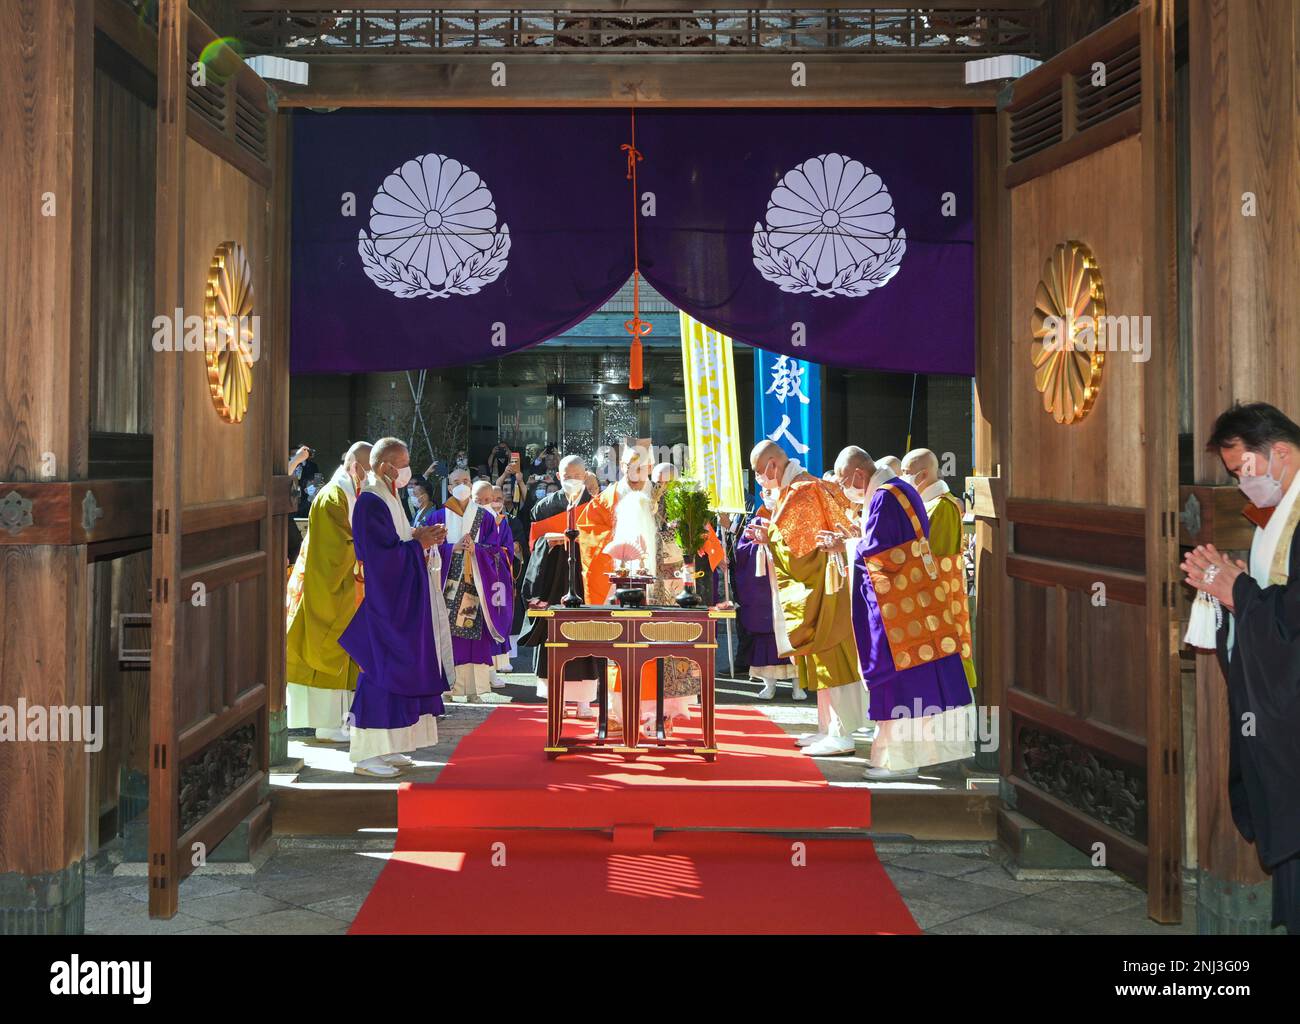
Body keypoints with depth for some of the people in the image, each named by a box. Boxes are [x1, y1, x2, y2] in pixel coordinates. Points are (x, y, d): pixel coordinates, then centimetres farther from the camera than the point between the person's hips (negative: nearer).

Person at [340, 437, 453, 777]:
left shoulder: (388, 499, 15)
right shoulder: (370, 502, -15)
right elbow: (382, 555, -21)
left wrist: (421, 538, 5)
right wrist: (419, 543, -14)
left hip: (400, 602, 10)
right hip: (384, 603, -10)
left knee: (397, 672, 11)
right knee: (382, 675, -7)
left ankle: (385, 748, 17)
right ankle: (366, 755, -1)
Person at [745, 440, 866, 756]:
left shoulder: (801, 492, -16)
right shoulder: (799, 487, 14)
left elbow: (799, 544, -19)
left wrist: (769, 536, -5)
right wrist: (770, 535, 6)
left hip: (819, 587, -10)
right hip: (812, 587, 10)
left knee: (827, 659, -8)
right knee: (822, 660, 13)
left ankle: (841, 735, -5)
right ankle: (828, 728, 19)